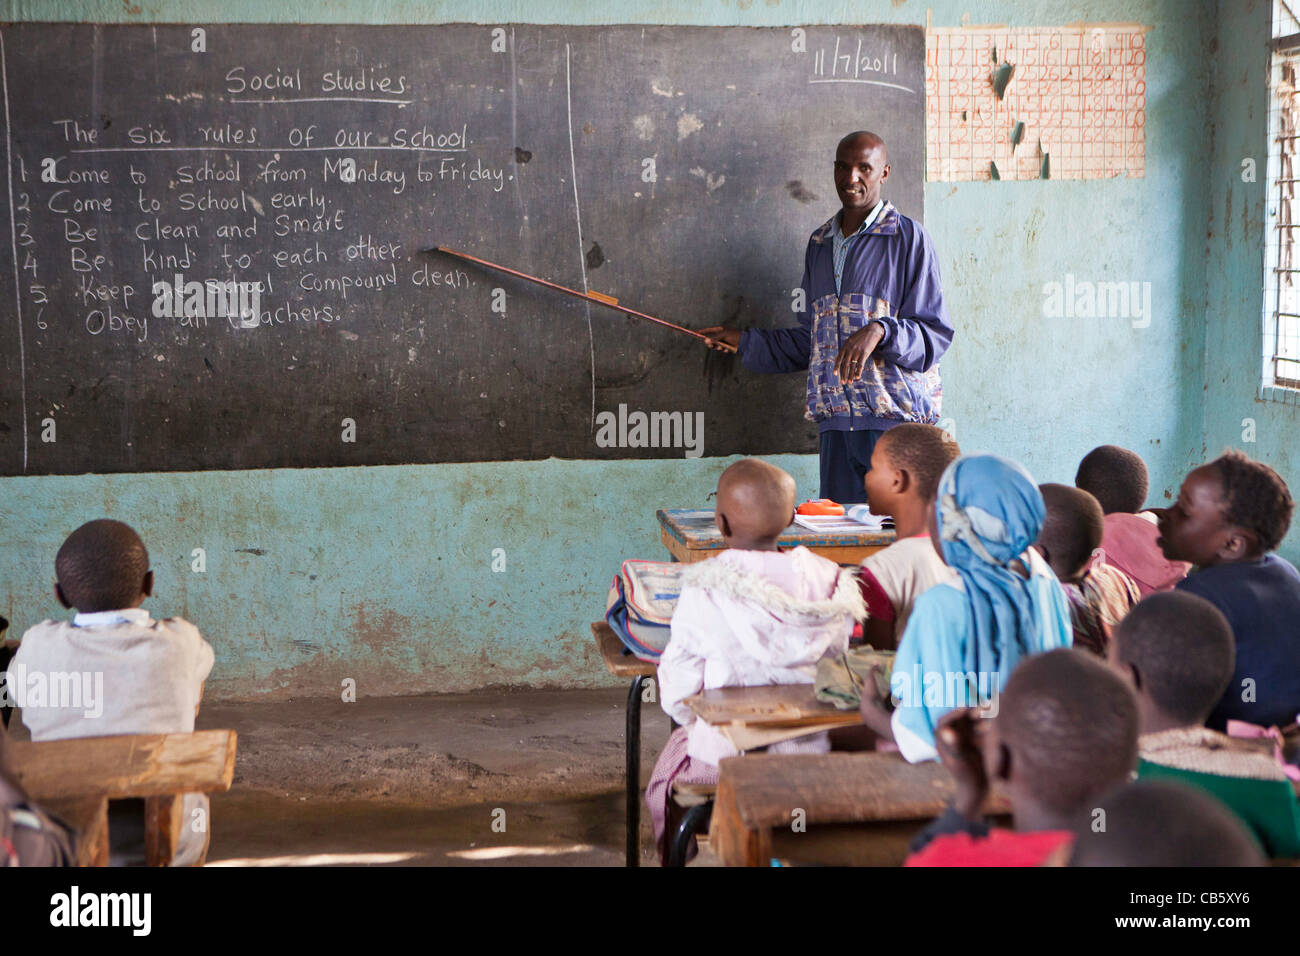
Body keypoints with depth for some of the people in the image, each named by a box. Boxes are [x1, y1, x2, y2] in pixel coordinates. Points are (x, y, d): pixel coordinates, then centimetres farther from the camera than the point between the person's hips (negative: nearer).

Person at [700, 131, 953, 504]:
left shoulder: (908, 238, 0)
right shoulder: (820, 243, 20)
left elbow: (936, 334, -4)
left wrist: (880, 331, -20)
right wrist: (745, 341, 25)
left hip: (896, 417, -5)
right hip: (836, 419, 5)